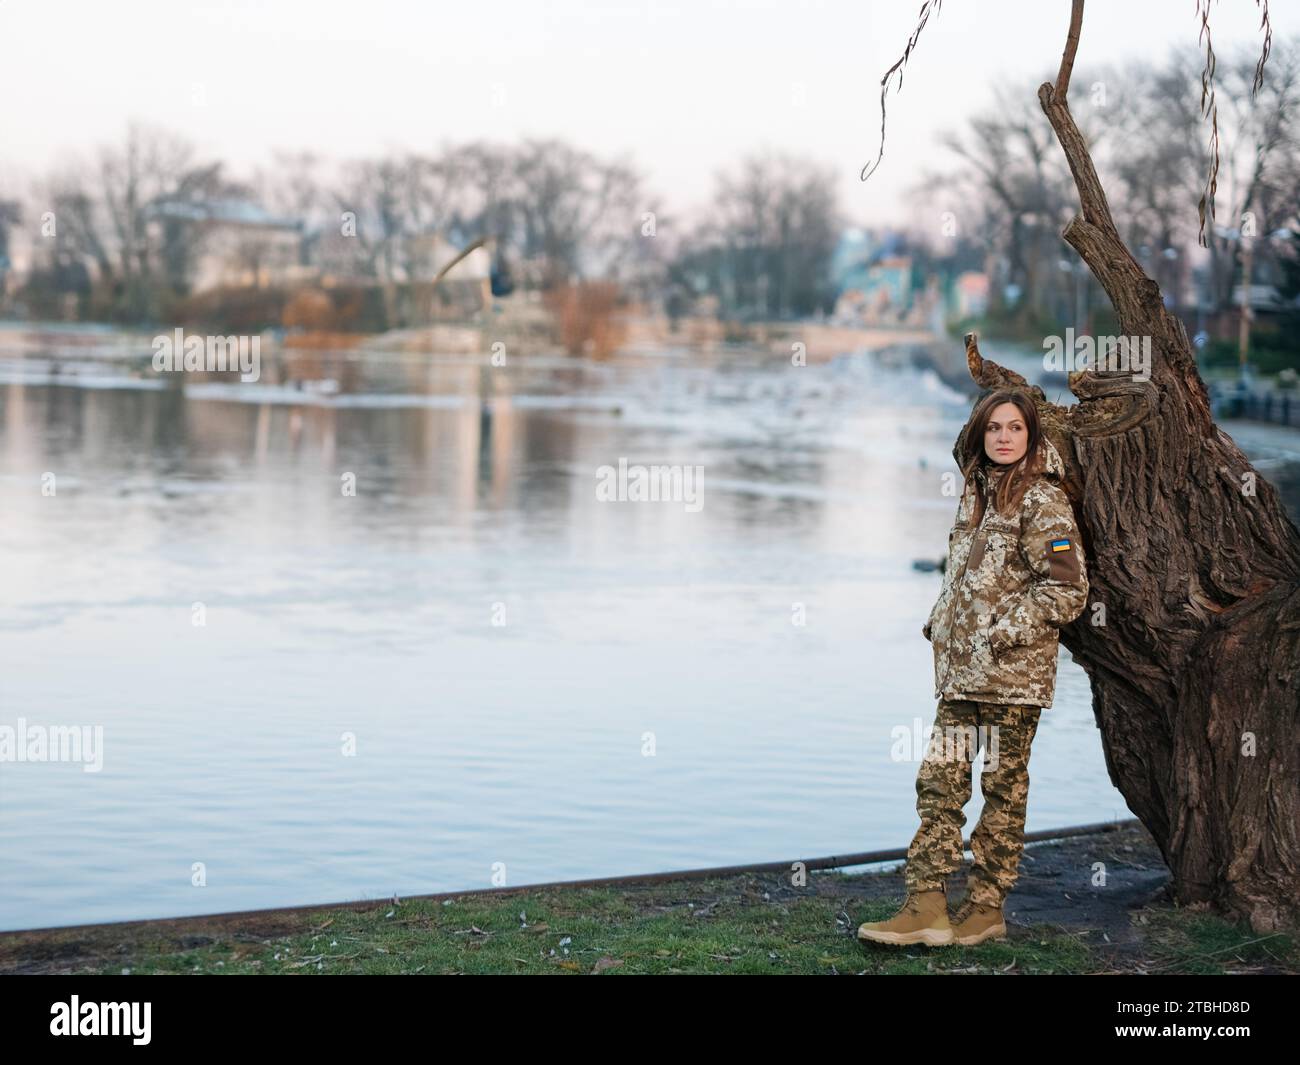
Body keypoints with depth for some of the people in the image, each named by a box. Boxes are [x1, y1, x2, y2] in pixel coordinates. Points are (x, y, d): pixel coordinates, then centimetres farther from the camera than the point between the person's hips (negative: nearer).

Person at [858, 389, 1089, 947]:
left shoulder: (1043, 501, -8)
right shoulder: (975, 493, 15)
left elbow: (1067, 590, -14)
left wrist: (1002, 634, -14)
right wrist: (938, 623, 12)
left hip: (1013, 673, -7)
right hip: (960, 671, 7)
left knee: (1003, 788, 3)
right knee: (939, 779, 2)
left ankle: (986, 908, 11)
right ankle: (927, 906, 2)